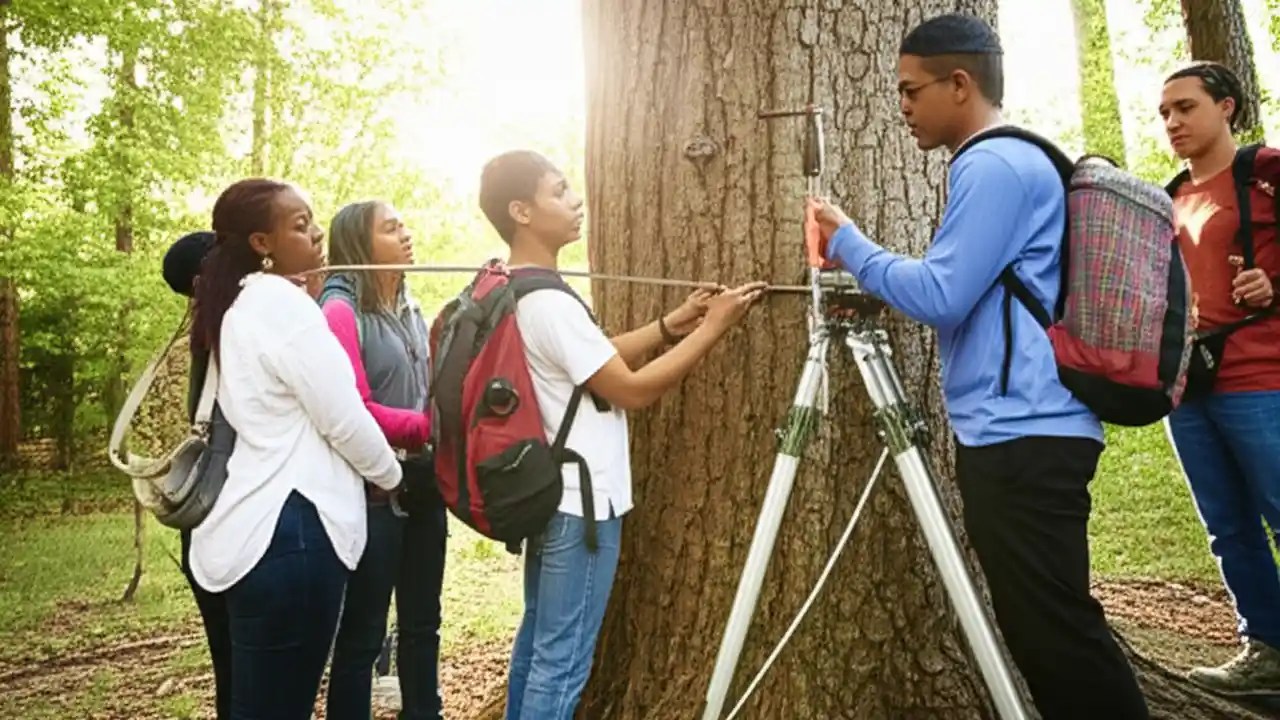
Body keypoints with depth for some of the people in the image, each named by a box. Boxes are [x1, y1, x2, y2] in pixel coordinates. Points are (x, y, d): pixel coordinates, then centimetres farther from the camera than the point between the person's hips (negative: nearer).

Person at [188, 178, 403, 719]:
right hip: (287, 527, -10)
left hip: (256, 523, 10)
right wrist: (392, 477, 3)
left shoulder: (240, 305, 18)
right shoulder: (282, 302, -13)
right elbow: (344, 420, -12)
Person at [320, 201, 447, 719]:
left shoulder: (410, 310, 11)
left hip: (424, 485, 7)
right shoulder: (341, 310, -11)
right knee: (362, 633, 4)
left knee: (422, 621, 18)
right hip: (374, 492, -7)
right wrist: (430, 426, -18)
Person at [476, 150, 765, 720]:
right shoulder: (548, 303, -22)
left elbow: (598, 356, 15)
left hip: (548, 493, 10)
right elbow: (631, 390, -19)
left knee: (538, 641, 19)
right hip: (581, 502, -10)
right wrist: (713, 328, -14)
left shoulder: (516, 296, 9)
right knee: (563, 660, -1)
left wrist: (673, 324, 5)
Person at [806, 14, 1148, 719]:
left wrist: (848, 243, -6)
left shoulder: (992, 165, -12)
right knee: (1042, 626, 15)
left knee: (1055, 630, -6)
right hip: (1018, 433, 11)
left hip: (1023, 437, -11)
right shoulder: (1016, 161, 20)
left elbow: (940, 295, -17)